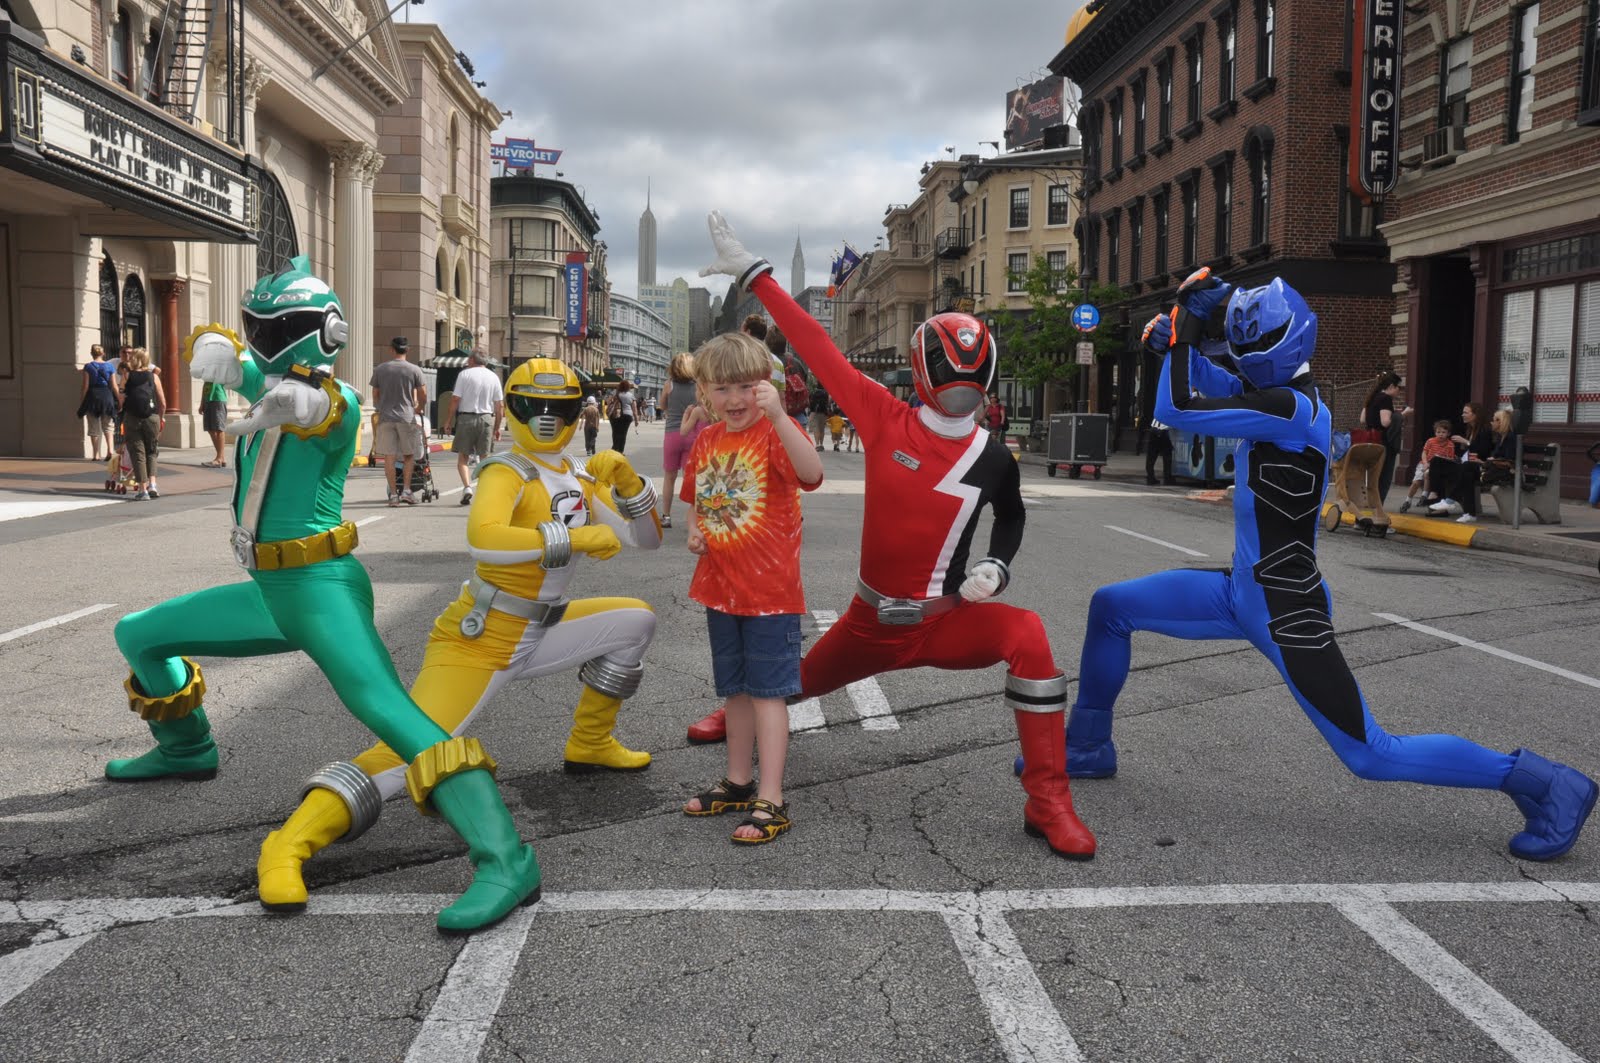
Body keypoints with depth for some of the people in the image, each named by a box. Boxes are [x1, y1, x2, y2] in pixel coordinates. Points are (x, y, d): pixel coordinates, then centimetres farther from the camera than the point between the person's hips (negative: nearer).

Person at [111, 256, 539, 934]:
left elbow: (323, 411, -29)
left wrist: (294, 403, -48)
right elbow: (216, 348, 2)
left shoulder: (338, 399, -9)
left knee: (384, 706, -28)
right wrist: (217, 349, -18)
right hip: (268, 593, 9)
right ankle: (186, 751, 45)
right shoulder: (272, 382, 13)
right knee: (136, 636, 22)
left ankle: (503, 858, -38)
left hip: (320, 589, -9)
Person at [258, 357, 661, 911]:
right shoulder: (507, 473, -15)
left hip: (535, 636, 8)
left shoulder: (580, 478, 8)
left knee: (635, 620, 13)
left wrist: (627, 480, -8)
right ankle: (290, 843, -19)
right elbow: (483, 538, -37)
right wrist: (575, 536, -35)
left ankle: (589, 746, 25)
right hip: (477, 643, -8)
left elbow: (646, 539, 9)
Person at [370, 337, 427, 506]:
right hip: (407, 417, -1)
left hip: (385, 417, 1)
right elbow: (423, 397, 2)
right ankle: (406, 490, 1)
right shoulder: (414, 370, 0)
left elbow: (375, 396, 11)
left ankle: (393, 494, 2)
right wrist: (417, 409, 21)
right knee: (409, 455, 10)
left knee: (389, 457, 3)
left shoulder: (380, 370, 5)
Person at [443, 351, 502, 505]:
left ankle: (467, 486, -10)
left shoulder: (464, 374, -3)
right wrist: (497, 427, 12)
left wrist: (448, 420, 1)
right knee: (484, 457, 10)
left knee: (463, 456, 6)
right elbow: (499, 405, 6)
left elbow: (455, 400, -7)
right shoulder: (493, 377, 7)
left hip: (466, 418, -3)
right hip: (487, 418, 3)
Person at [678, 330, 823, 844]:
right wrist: (695, 534, -1)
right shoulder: (705, 442, 5)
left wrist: (777, 415, -45)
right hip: (720, 588, 7)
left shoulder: (775, 433, -14)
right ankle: (738, 782, 34)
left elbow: (811, 474, -36)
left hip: (769, 590, -7)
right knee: (735, 689, 19)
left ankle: (771, 802, 5)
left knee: (767, 691, -2)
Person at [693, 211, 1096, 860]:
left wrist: (997, 566, -6)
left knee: (1027, 637, -31)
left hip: (944, 621, -1)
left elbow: (1011, 516, 14)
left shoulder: (993, 460, -9)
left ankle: (1047, 802, -20)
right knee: (796, 682, 23)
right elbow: (818, 350, -13)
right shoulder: (886, 422, -11)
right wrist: (753, 273, -12)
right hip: (872, 620, 2)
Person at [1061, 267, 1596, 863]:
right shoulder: (1274, 391, 3)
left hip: (1285, 613, -9)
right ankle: (1087, 748, 25)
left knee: (1371, 756, -3)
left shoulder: (1291, 408, -23)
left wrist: (1185, 328, -12)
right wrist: (1177, 342, 2)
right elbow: (1217, 383, 22)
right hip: (1243, 592, 9)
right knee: (1111, 607, 10)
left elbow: (1177, 410, -25)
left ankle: (1545, 784, 10)